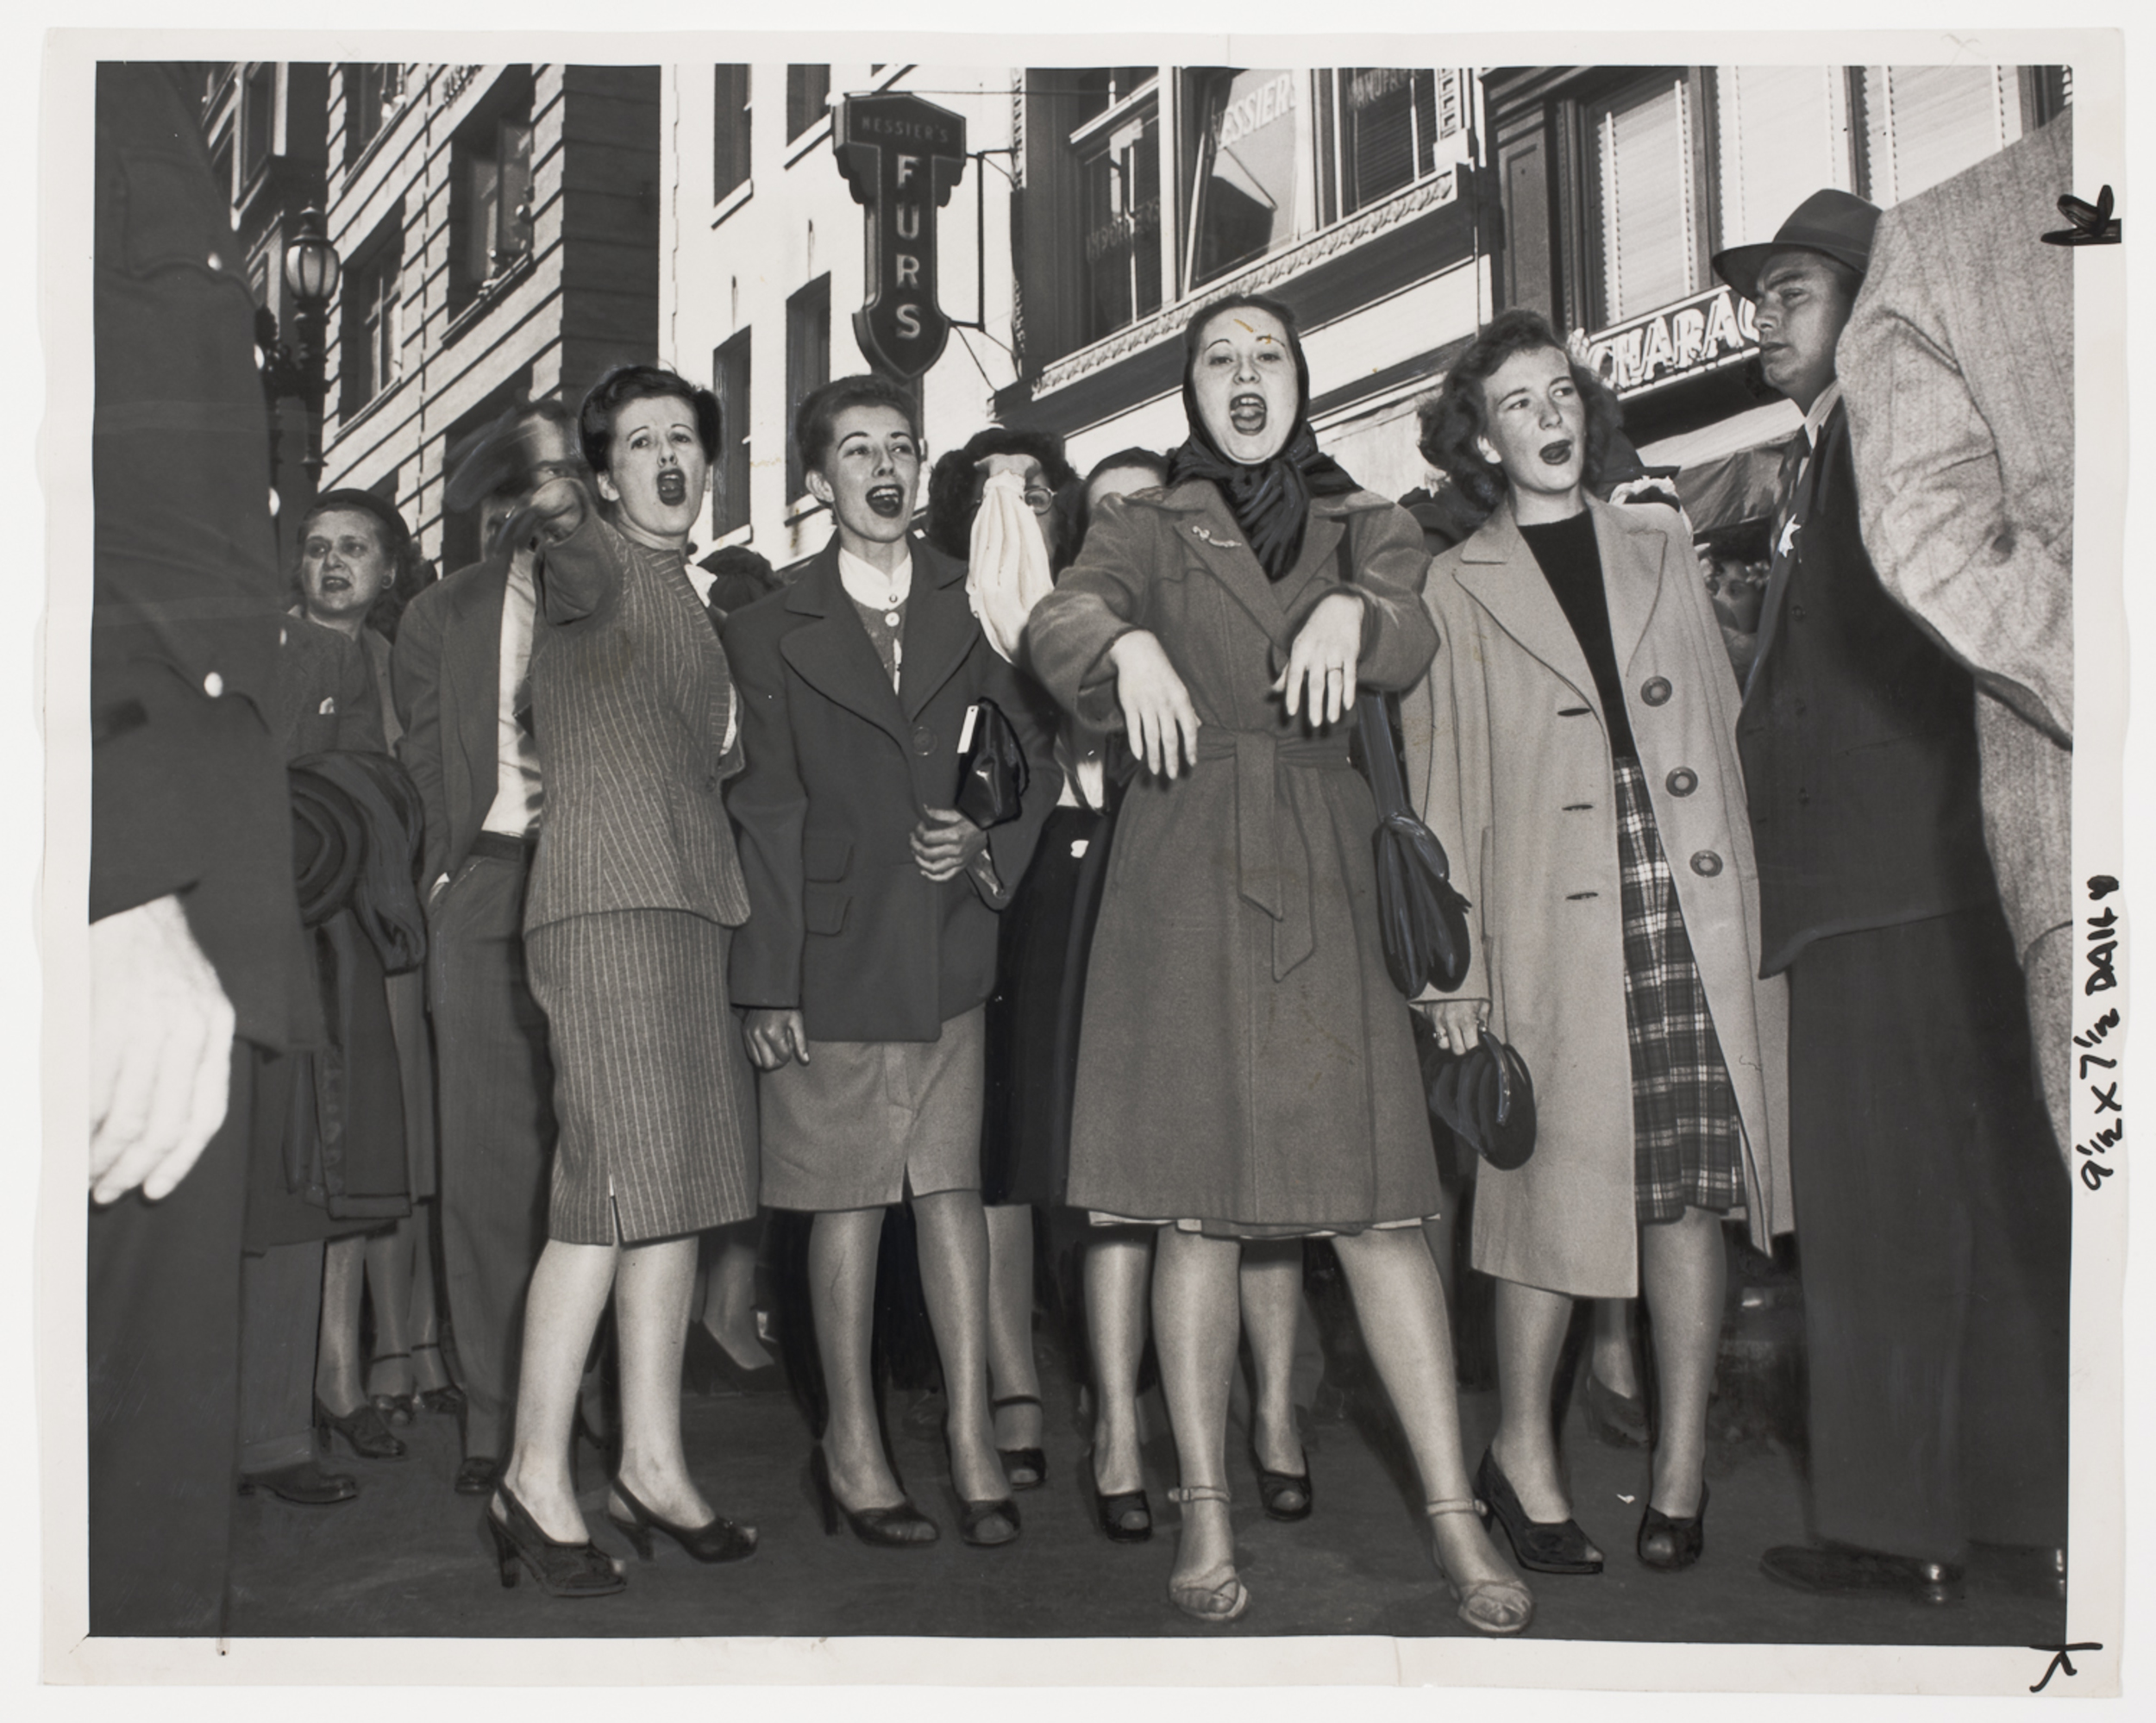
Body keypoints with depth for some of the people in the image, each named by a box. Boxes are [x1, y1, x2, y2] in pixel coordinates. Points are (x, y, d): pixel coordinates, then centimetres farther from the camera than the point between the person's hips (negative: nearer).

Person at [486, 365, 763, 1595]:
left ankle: (654, 1463, 14)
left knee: (680, 1190, 7)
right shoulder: (597, 563, -1)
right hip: (609, 901, -8)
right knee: (610, 1195, -12)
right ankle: (536, 1482, -3)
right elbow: (577, 567, -29)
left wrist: (735, 737, 15)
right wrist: (559, 515, -49)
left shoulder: (688, 595, 24)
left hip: (688, 901, 8)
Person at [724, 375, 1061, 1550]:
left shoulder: (977, 609, 10)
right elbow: (765, 816, 0)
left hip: (950, 951, 2)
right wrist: (767, 983, -4)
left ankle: (972, 1432, 12)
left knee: (952, 1188, 2)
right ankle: (851, 1444, 16)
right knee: (845, 1200, 4)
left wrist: (989, 850, -5)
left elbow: (1038, 761, 15)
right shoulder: (770, 632, 5)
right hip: (834, 957, -1)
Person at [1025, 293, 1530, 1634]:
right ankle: (1207, 1513, 9)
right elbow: (1060, 624, -7)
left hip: (1328, 879, 1)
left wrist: (1351, 615, -27)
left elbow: (1414, 639, -4)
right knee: (1196, 1206, -1)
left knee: (1380, 1201, -4)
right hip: (1186, 880, 0)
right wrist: (1129, 645, -30)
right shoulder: (1146, 526, 13)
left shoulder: (1363, 527, 16)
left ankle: (1458, 1519, 2)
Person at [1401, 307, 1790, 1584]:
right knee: (1559, 1191, -1)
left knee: (1691, 1186, 3)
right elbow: (1444, 792, 4)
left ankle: (1684, 1461, 15)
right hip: (1555, 927, -2)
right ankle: (1525, 1451, 16)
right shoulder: (1456, 588, 8)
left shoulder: (1663, 547, 16)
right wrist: (1453, 966, -3)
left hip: (1696, 911, 3)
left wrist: (1758, 899, 8)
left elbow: (1726, 728, 15)